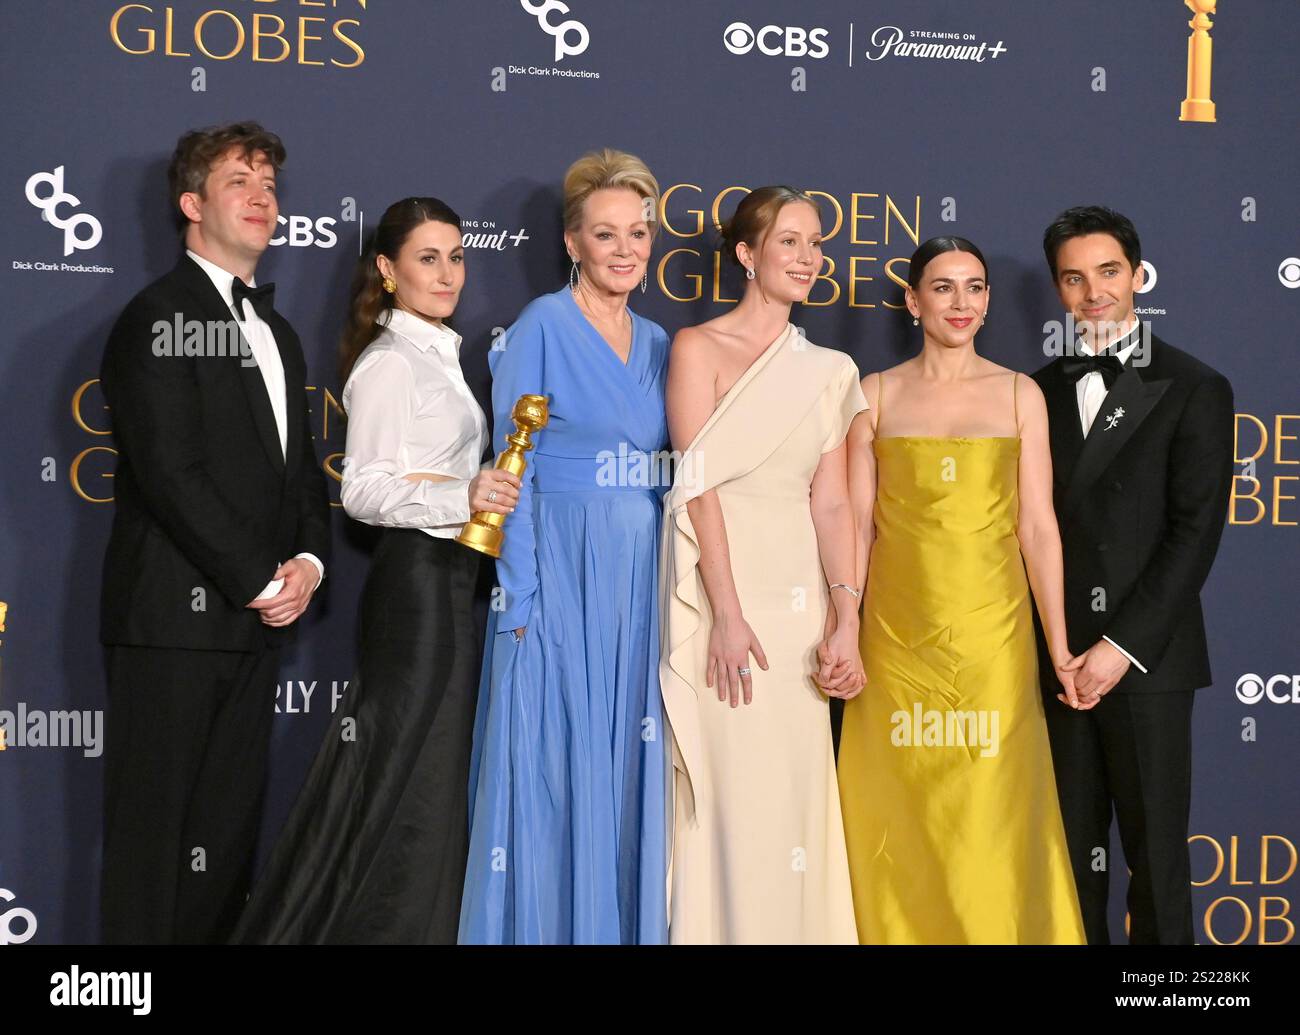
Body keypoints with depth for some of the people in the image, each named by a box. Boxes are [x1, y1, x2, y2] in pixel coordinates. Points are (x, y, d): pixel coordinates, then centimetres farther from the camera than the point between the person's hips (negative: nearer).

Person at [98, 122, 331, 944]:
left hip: (258, 619, 8)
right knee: (155, 824, -2)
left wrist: (309, 561, 1)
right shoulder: (159, 319, -7)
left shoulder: (278, 333, 20)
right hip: (176, 617, -8)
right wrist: (260, 579, -13)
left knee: (231, 824, 11)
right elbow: (171, 474, -16)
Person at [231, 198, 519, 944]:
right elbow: (363, 490, -19)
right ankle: (388, 925, 3)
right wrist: (462, 497, -30)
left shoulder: (437, 355, 16)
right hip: (418, 581, -9)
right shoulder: (389, 362, -12)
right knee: (411, 778, -5)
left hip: (451, 584, 9)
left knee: (439, 773, 13)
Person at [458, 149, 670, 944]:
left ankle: (622, 925, 19)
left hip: (642, 580, 6)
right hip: (561, 574, -6)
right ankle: (545, 926, 9)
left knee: (628, 773, 9)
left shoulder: (657, 343, 12)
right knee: (556, 769, -2)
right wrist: (520, 599, -14)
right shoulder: (541, 328, -5)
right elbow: (512, 471, -8)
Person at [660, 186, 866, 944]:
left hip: (800, 599, 4)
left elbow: (831, 503, 7)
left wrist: (845, 620, -4)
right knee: (733, 792, -4)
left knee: (796, 790, 6)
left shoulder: (831, 371, 13)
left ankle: (797, 928, 17)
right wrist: (727, 613, -17)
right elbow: (699, 483, -8)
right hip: (722, 590, -4)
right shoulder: (700, 348, 0)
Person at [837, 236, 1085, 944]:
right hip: (897, 628, 0)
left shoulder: (1019, 394, 5)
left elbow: (1037, 525, 2)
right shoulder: (877, 394, 5)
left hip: (991, 630, 0)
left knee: (991, 806, 0)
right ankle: (899, 931, 18)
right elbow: (857, 522, 3)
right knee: (898, 813, 3)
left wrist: (1059, 647, -1)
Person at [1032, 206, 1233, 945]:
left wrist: (1123, 647, -14)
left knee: (1156, 848, 2)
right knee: (1074, 843, 9)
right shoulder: (1042, 390, 11)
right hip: (1058, 656, 3)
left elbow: (1196, 533, -8)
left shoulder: (1195, 390, -1)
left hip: (1147, 659, -3)